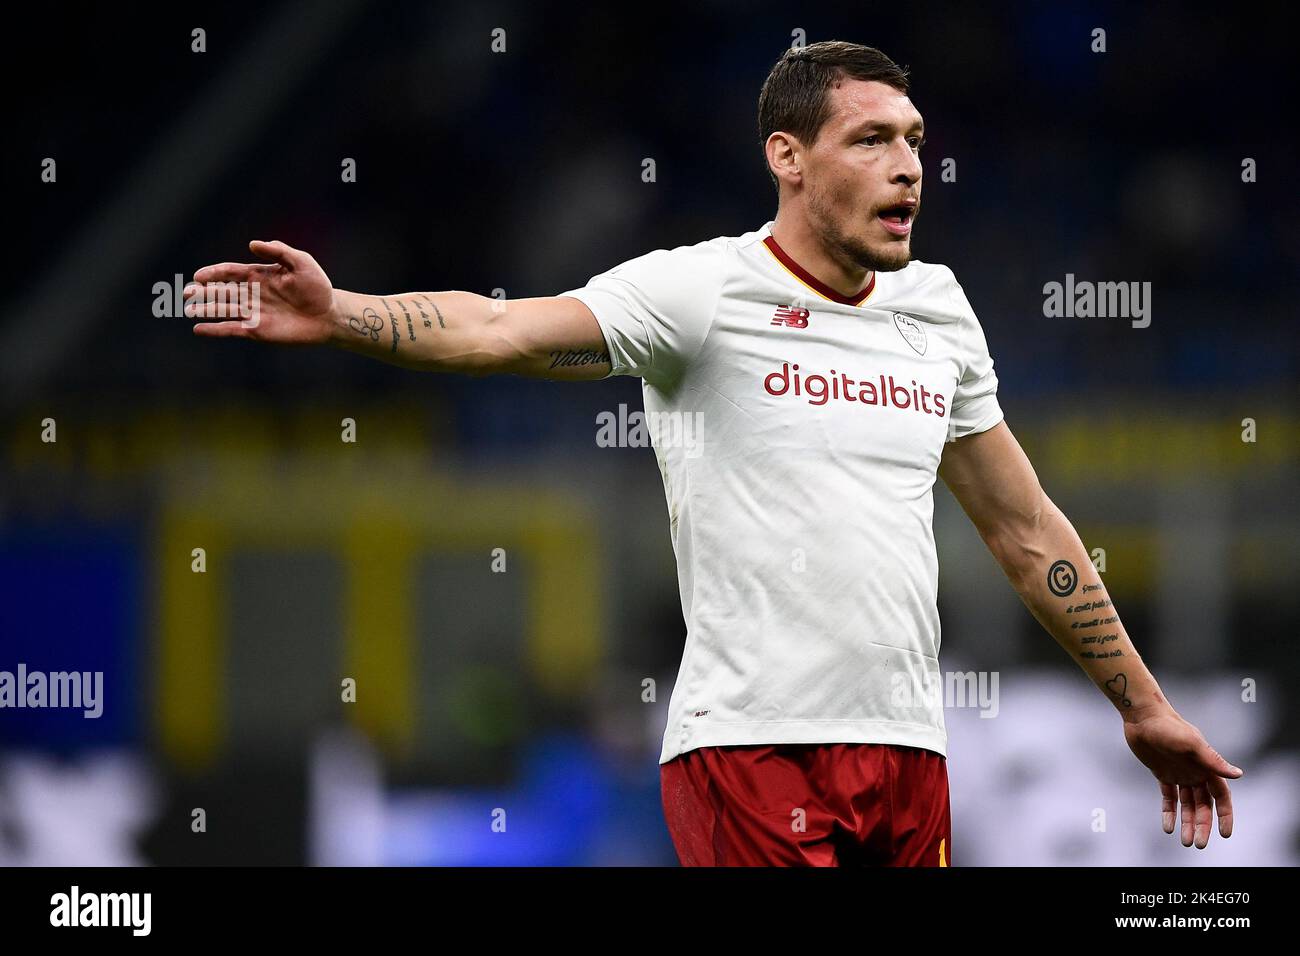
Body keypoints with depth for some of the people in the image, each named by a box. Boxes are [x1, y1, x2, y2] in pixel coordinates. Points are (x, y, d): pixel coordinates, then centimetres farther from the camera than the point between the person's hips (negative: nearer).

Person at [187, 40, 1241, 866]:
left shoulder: (936, 310, 13)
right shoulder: (706, 289, -5)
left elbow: (1027, 531, 23)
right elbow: (503, 329, -19)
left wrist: (1144, 707, 26)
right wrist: (341, 315, -36)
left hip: (908, 756, 6)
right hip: (749, 745, -6)